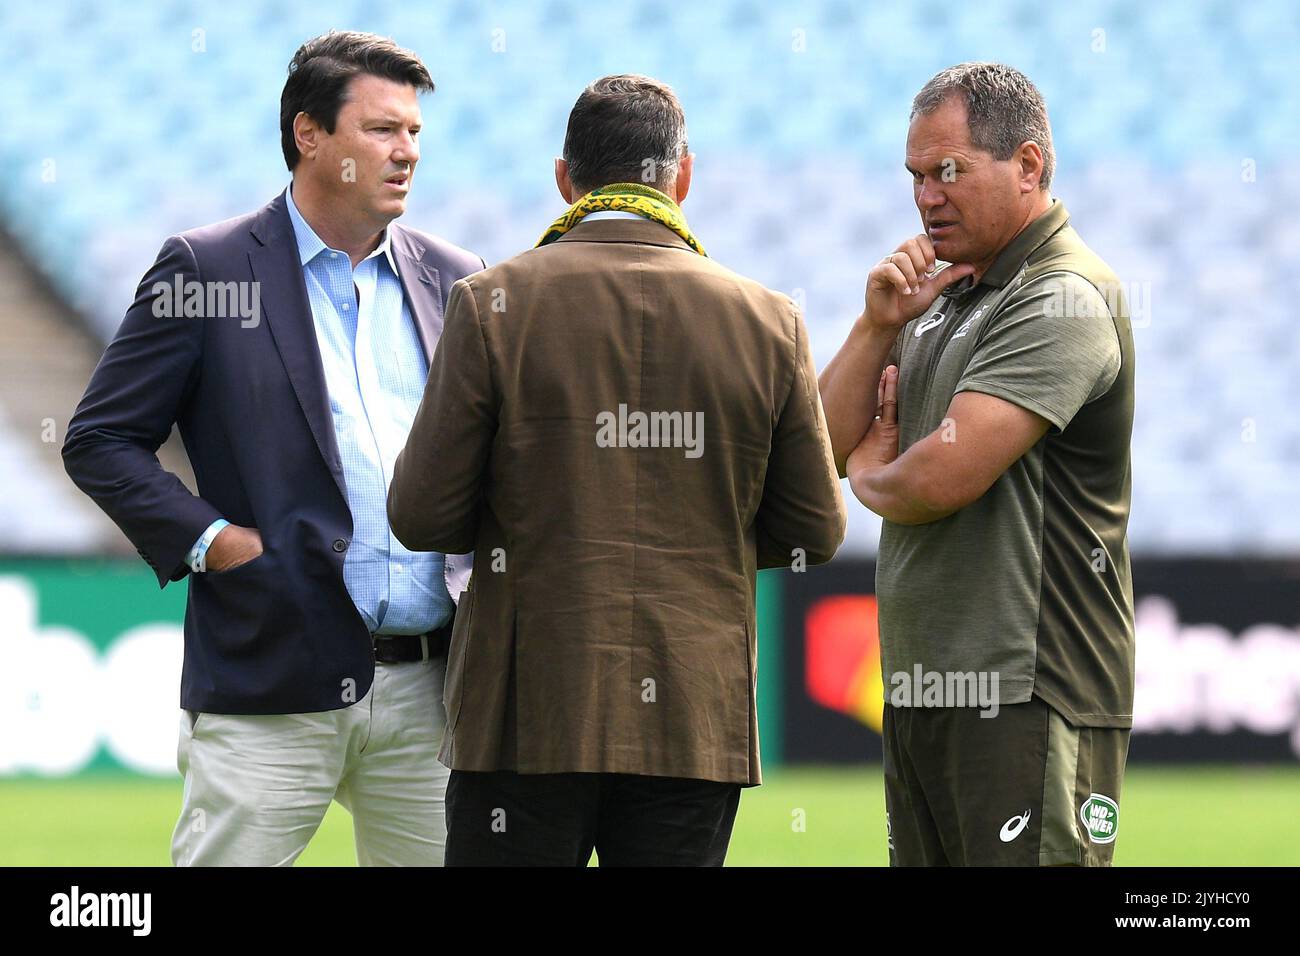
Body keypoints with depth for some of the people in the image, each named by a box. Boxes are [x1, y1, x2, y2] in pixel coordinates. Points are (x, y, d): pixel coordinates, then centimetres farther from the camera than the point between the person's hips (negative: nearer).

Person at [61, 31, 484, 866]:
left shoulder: (455, 283, 13)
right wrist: (211, 541, -9)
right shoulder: (207, 267, 0)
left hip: (432, 691, 4)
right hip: (273, 690, -4)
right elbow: (101, 439, 1)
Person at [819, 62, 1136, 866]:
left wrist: (870, 474, 2)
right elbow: (828, 443, 14)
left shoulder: (1062, 303, -12)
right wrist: (879, 326, -1)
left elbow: (937, 481, -20)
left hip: (1026, 695, -9)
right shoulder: (948, 293, 18)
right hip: (920, 682, 9)